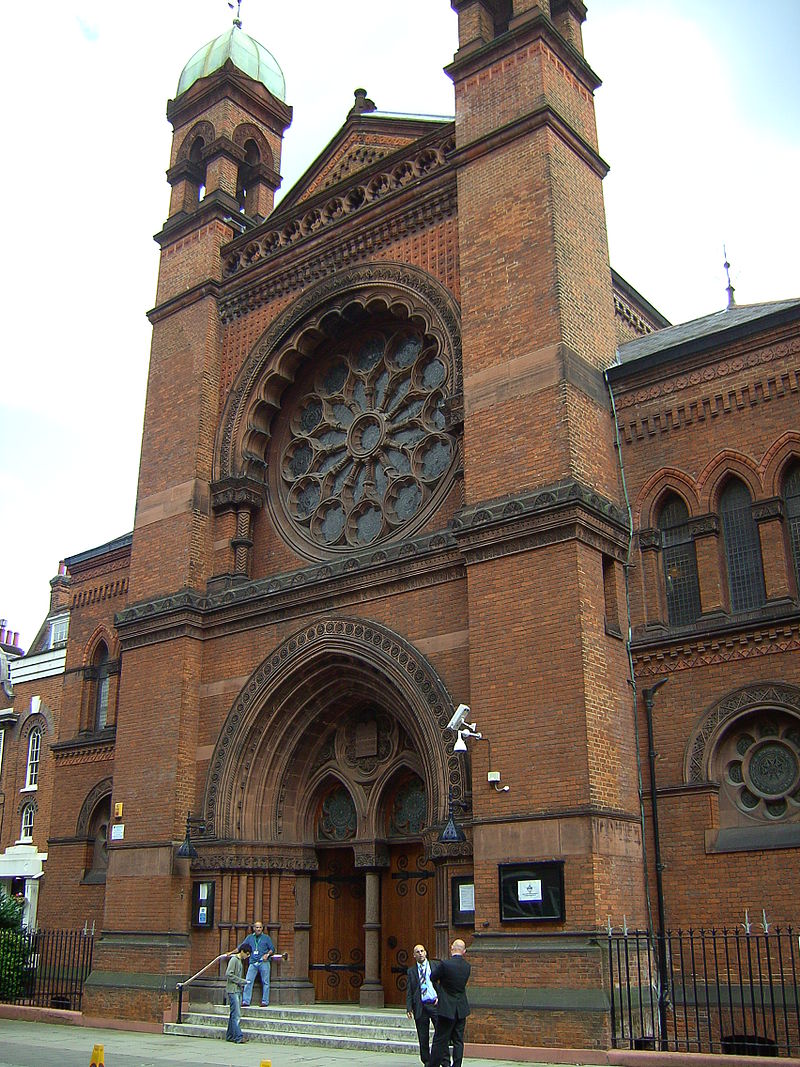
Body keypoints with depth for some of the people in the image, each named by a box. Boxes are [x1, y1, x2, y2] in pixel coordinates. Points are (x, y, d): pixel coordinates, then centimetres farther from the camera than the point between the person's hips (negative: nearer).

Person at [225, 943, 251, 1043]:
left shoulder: (240, 961, 18)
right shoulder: (234, 960, -10)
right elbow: (229, 974, -18)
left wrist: (242, 982, 9)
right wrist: (242, 981, -17)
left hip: (238, 990, 9)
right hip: (233, 990, -9)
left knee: (234, 1015, 9)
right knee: (236, 1015, -11)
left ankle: (230, 1036, 14)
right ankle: (239, 1037, -13)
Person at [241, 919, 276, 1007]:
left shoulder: (266, 938, 8)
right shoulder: (249, 937, 14)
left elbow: (272, 949, 7)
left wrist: (267, 954, -11)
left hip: (264, 962, -2)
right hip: (253, 963, 2)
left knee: (265, 982, 0)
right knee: (248, 981, -5)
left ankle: (265, 1001, 6)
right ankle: (246, 1001, -2)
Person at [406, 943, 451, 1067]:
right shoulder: (411, 971, 10)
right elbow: (409, 991, 7)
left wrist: (440, 997, -6)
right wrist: (409, 1007, -3)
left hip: (435, 1004, -1)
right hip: (421, 1006, 1)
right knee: (423, 1038, 5)